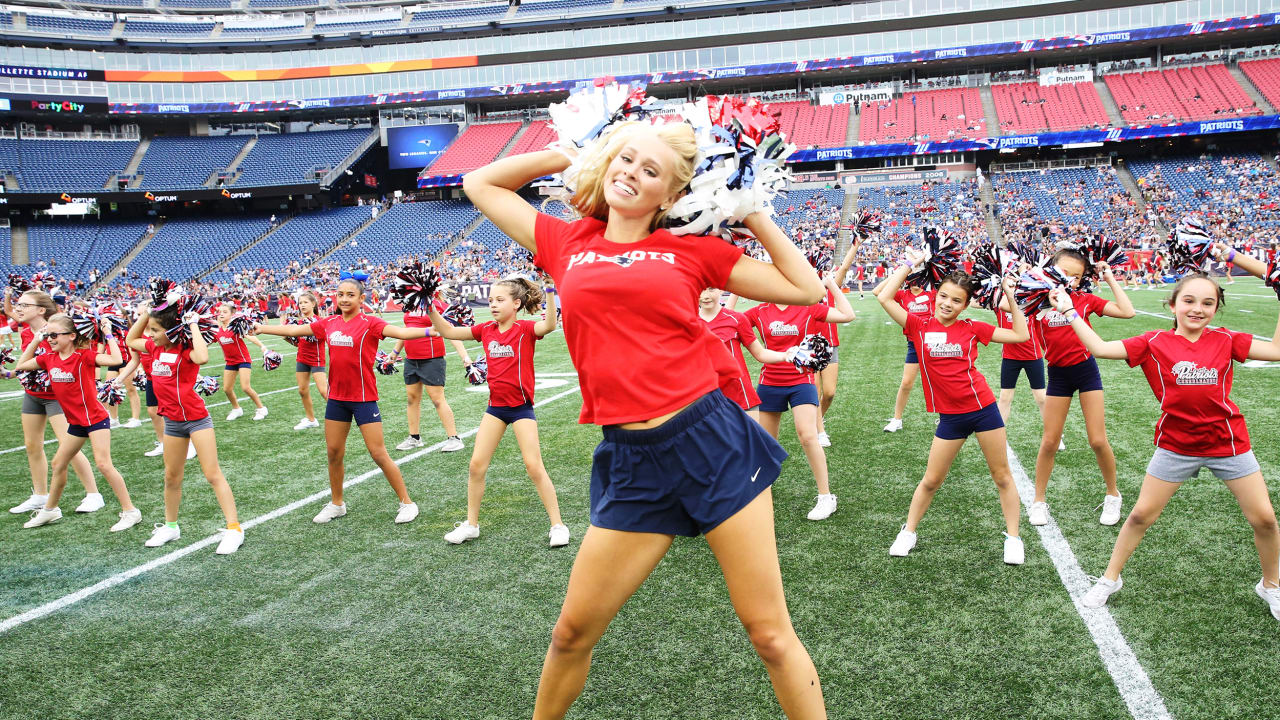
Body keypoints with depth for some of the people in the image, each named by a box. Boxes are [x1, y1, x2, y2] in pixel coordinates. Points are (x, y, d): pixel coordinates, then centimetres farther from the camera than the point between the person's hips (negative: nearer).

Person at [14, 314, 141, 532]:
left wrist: (109, 335, -25)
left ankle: (130, 511, -7)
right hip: (75, 422, 8)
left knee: (103, 464, -14)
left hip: (95, 418, -8)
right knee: (58, 463, 18)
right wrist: (35, 341, 9)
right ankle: (50, 510, 38)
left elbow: (116, 360, -31)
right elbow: (20, 366, 17)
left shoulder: (84, 356, -17)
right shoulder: (49, 359, 4)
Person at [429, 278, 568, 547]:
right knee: (476, 465, 6)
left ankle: (558, 525, 6)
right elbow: (447, 331, 5)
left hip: (521, 406, -5)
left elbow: (549, 325, -34)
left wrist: (550, 292, -46)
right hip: (495, 406, 5)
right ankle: (471, 524, 21)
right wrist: (430, 308, -7)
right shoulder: (486, 330, 3)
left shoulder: (525, 329, -12)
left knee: (534, 467, -6)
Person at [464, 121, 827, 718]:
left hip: (714, 440, -2)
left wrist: (752, 215, 7)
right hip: (632, 464, 2)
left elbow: (805, 289, 8)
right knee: (572, 632, 12)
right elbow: (479, 184, 21)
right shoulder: (567, 243, 11)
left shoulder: (691, 250, 5)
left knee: (769, 633, 6)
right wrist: (574, 153, 19)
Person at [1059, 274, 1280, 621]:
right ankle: (1110, 579, 24)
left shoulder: (1226, 340, -3)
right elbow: (1100, 348, -13)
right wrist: (1070, 312, -16)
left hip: (1228, 443, 1)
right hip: (1176, 446, -1)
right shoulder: (1155, 343, -7)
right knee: (1141, 515, 6)